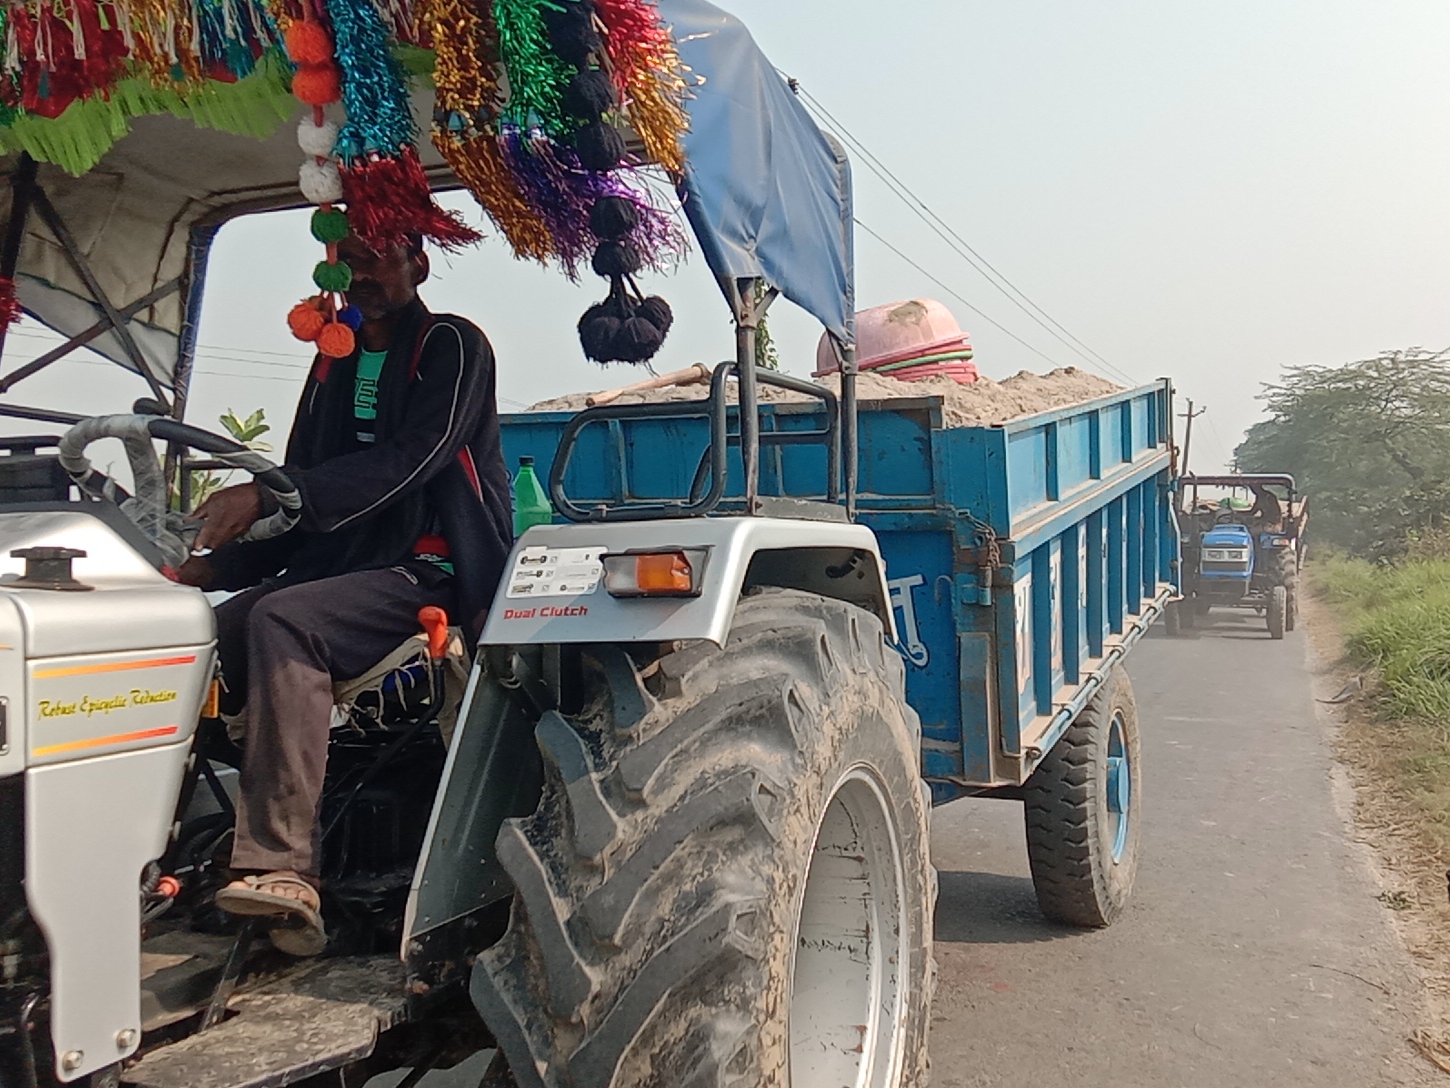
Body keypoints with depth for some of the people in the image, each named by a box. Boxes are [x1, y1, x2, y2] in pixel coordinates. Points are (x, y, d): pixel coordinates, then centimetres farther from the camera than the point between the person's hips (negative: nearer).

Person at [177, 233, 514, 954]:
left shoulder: (451, 347, -1)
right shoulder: (336, 364, 22)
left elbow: (405, 462, -18)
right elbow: (304, 506, 20)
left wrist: (268, 493, -27)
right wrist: (213, 566, 4)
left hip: (430, 570, -7)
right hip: (339, 564, 7)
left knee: (281, 622, -33)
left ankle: (282, 869, -35)